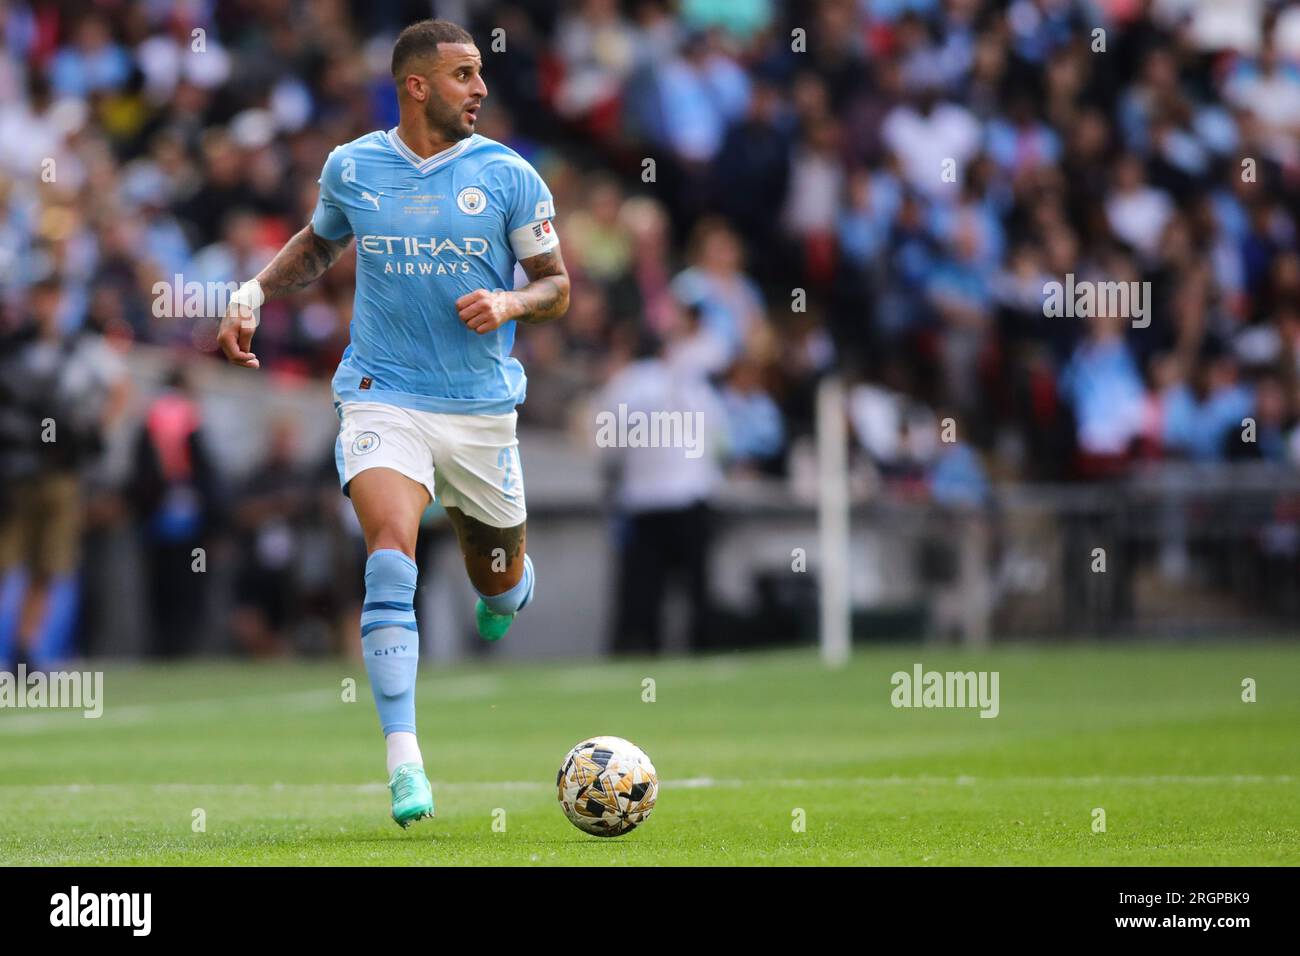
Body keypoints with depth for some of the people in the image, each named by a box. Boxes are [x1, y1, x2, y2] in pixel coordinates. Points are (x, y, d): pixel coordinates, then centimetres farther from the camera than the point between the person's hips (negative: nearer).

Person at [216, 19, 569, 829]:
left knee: (501, 587, 13)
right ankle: (405, 764, -26)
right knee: (390, 560, -23)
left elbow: (557, 286, 4)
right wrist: (254, 293, 7)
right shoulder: (352, 168, 1)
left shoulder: (508, 176, -3)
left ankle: (504, 590, 54)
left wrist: (512, 304, -17)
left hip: (481, 406, 1)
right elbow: (319, 245, 22)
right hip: (383, 398, -1)